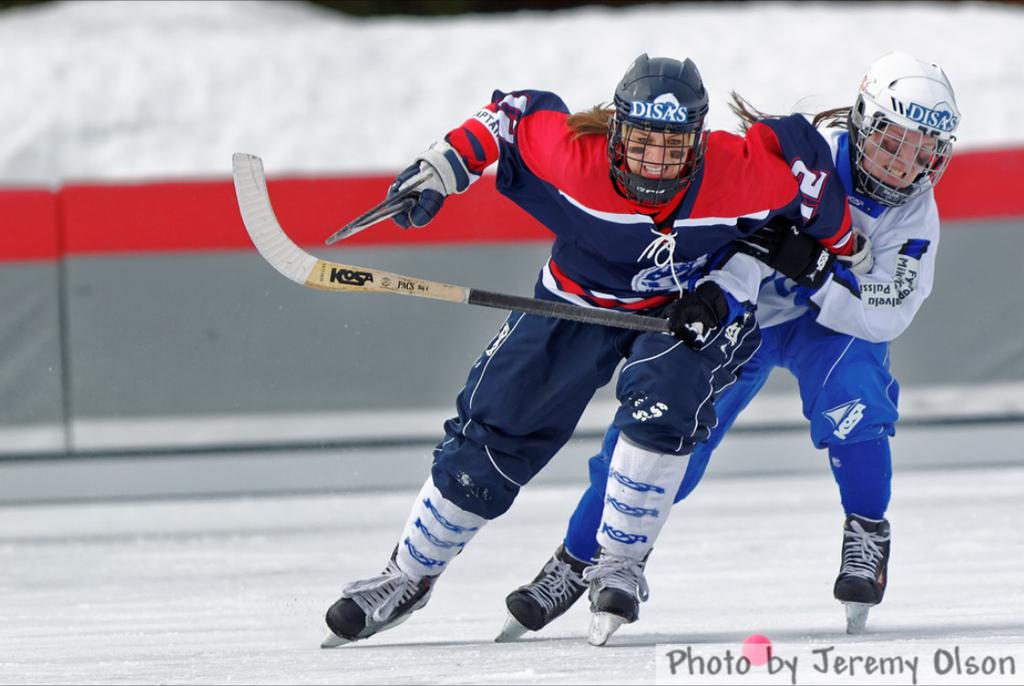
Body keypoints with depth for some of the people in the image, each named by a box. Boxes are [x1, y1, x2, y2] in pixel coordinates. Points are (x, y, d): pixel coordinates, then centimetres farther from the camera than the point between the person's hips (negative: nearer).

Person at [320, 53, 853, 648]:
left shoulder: (743, 171, -30)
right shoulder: (573, 155, -31)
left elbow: (827, 225, -13)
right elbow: (517, 113, -11)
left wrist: (729, 287, -21)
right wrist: (445, 165, -19)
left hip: (693, 308, -1)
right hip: (582, 301, 1)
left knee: (660, 399, -32)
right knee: (497, 429, -2)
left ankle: (622, 565, -14)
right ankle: (409, 577, 15)